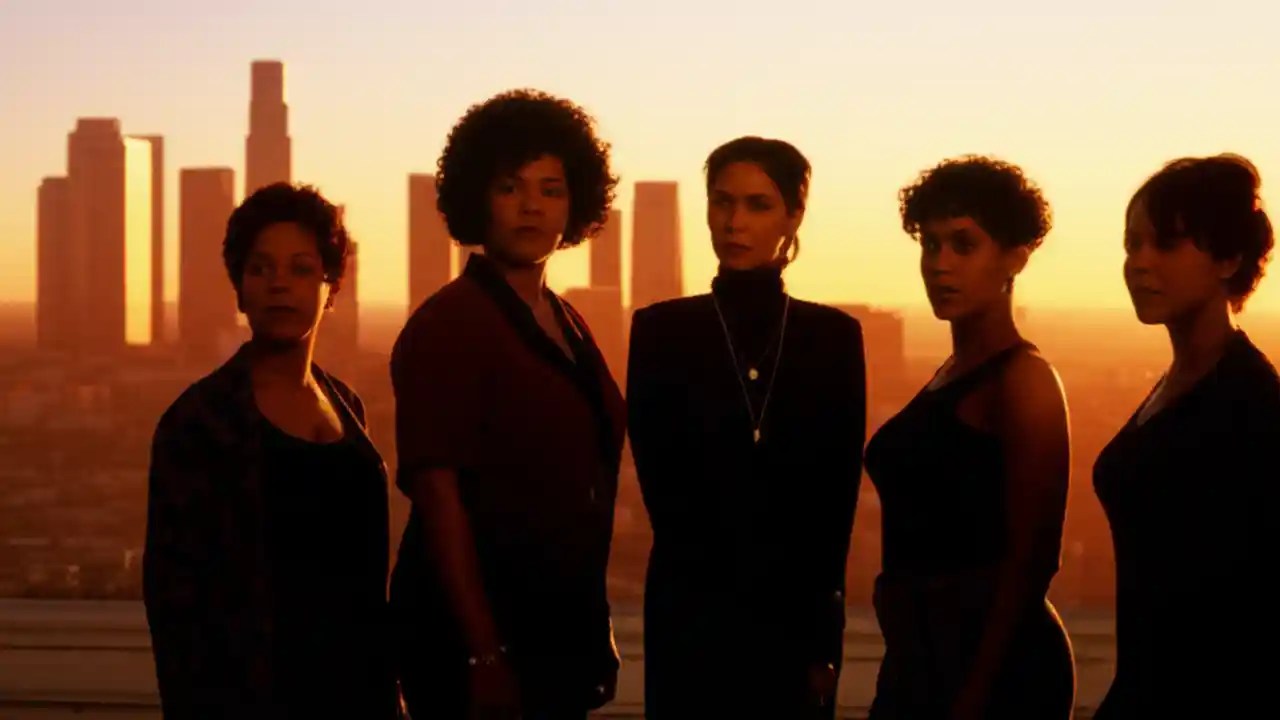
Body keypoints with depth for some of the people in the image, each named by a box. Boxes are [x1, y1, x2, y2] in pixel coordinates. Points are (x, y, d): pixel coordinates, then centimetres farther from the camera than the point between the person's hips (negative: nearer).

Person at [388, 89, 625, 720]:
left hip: (563, 629, 7)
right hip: (475, 628, -7)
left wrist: (596, 632, 12)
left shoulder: (569, 325, 11)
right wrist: (484, 656, -22)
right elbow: (440, 496, -17)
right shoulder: (446, 325, -10)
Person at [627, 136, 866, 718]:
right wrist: (730, 582, -8)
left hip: (805, 615, 1)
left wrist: (820, 635, -6)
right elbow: (663, 488, -2)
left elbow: (837, 497, 1)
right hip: (695, 615, -1)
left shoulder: (835, 336, 4)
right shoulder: (662, 330, 1)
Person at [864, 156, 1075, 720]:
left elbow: (1031, 559, -17)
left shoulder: (1025, 380, -12)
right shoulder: (949, 376, 12)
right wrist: (905, 669, 13)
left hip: (995, 663, -8)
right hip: (919, 658, 8)